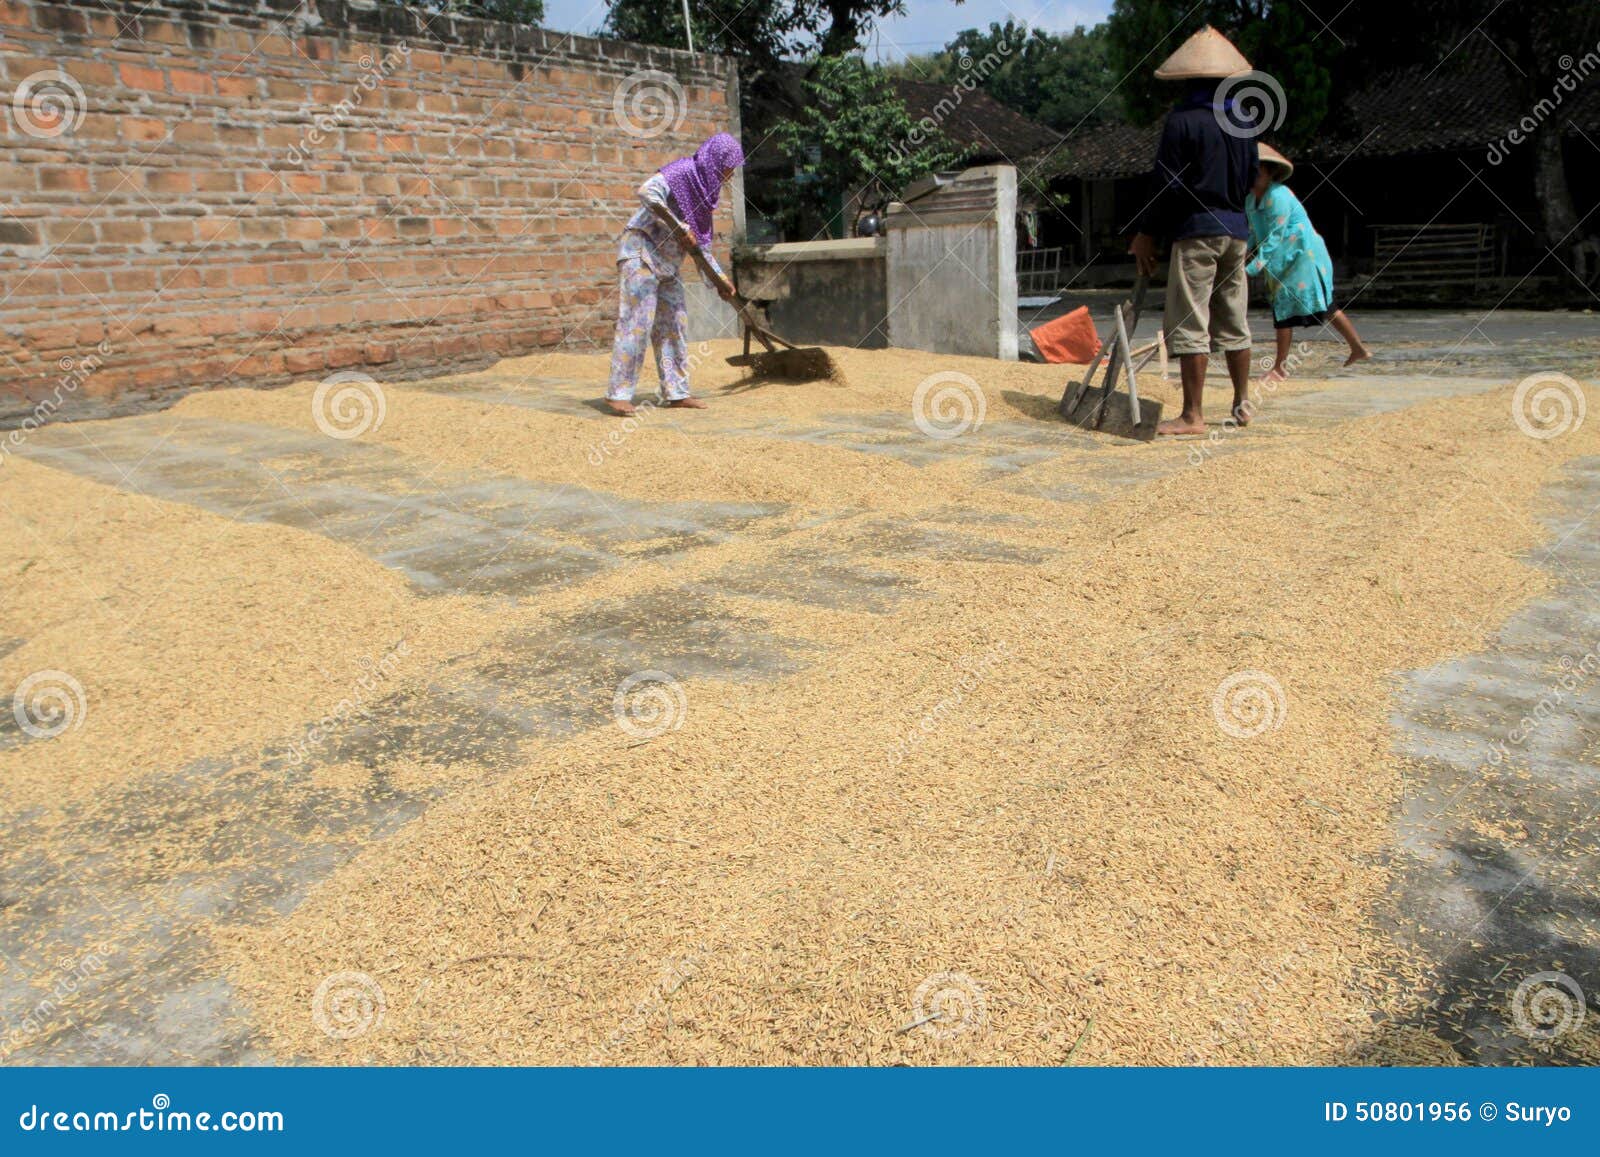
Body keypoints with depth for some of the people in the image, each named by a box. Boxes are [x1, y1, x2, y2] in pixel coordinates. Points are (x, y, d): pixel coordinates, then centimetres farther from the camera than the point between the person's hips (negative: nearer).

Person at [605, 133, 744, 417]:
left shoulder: (704, 188, 14)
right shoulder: (683, 171, -12)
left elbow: (700, 244, 21)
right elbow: (646, 191, -29)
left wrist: (720, 278, 19)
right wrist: (680, 228, -25)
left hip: (666, 264, 9)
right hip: (641, 251, -9)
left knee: (674, 326, 8)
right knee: (637, 322, -12)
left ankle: (676, 392, 13)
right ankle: (618, 392, -9)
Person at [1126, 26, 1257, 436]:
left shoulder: (1182, 120, -9)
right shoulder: (1243, 122, 11)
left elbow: (1167, 184, -11)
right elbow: (1250, 178, 17)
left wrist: (1146, 233, -4)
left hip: (1196, 230, -7)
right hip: (1237, 230, 7)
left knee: (1189, 324, -6)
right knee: (1233, 321, 14)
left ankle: (1193, 415, -9)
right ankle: (1243, 404, 22)